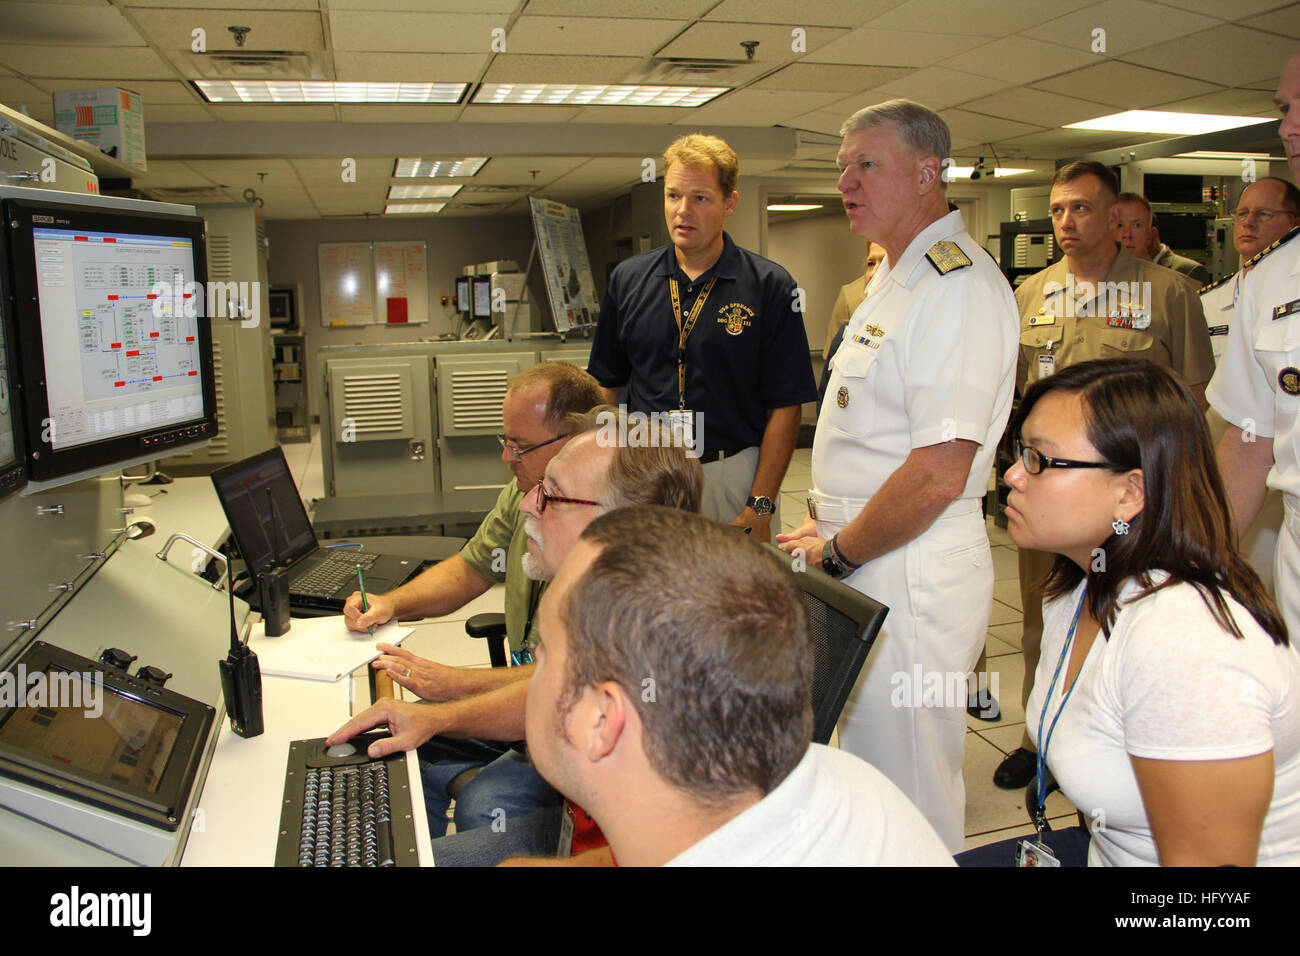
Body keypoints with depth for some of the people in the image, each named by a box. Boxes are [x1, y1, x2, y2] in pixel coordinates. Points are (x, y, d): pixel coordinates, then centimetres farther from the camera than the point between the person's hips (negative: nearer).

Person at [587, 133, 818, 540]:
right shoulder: (628, 279, 6)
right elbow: (606, 388, 11)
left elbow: (785, 407, -7)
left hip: (734, 475, -2)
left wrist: (760, 506, -12)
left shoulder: (770, 286, -4)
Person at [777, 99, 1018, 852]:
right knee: (867, 769, 22)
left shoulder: (958, 283, -19)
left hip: (913, 575, -10)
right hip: (866, 568, 10)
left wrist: (837, 554, -14)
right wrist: (828, 521, 14)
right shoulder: (895, 276, 15)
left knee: (909, 803, 5)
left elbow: (938, 474, -26)